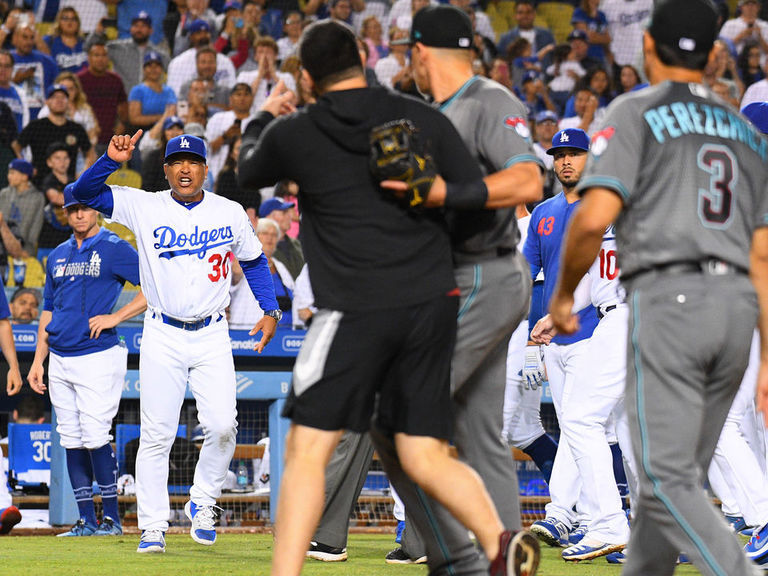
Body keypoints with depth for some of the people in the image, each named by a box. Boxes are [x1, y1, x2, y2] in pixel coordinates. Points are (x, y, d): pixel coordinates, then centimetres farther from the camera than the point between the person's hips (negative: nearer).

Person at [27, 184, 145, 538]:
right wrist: (37, 361, 15)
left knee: (95, 438, -12)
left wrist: (116, 316, -14)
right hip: (60, 360, 7)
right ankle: (86, 519, 8)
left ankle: (112, 517, -4)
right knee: (72, 441, 5)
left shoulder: (115, 249, -2)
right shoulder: (58, 256, 17)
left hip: (98, 358, -7)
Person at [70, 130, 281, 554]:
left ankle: (202, 503, 12)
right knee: (156, 434, -4)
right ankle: (153, 528, 3)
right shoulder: (143, 207, -1)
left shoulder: (230, 213, 4)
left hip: (212, 336, 1)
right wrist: (112, 161, -23)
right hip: (162, 336, -1)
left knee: (222, 426, -12)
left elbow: (254, 262, 18)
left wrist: (270, 311, 8)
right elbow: (82, 192, -7)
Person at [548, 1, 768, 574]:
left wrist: (563, 294, 6)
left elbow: (594, 219, -11)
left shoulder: (636, 113, 2)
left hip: (667, 298, -6)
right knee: (677, 476, 16)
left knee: (668, 481, -9)